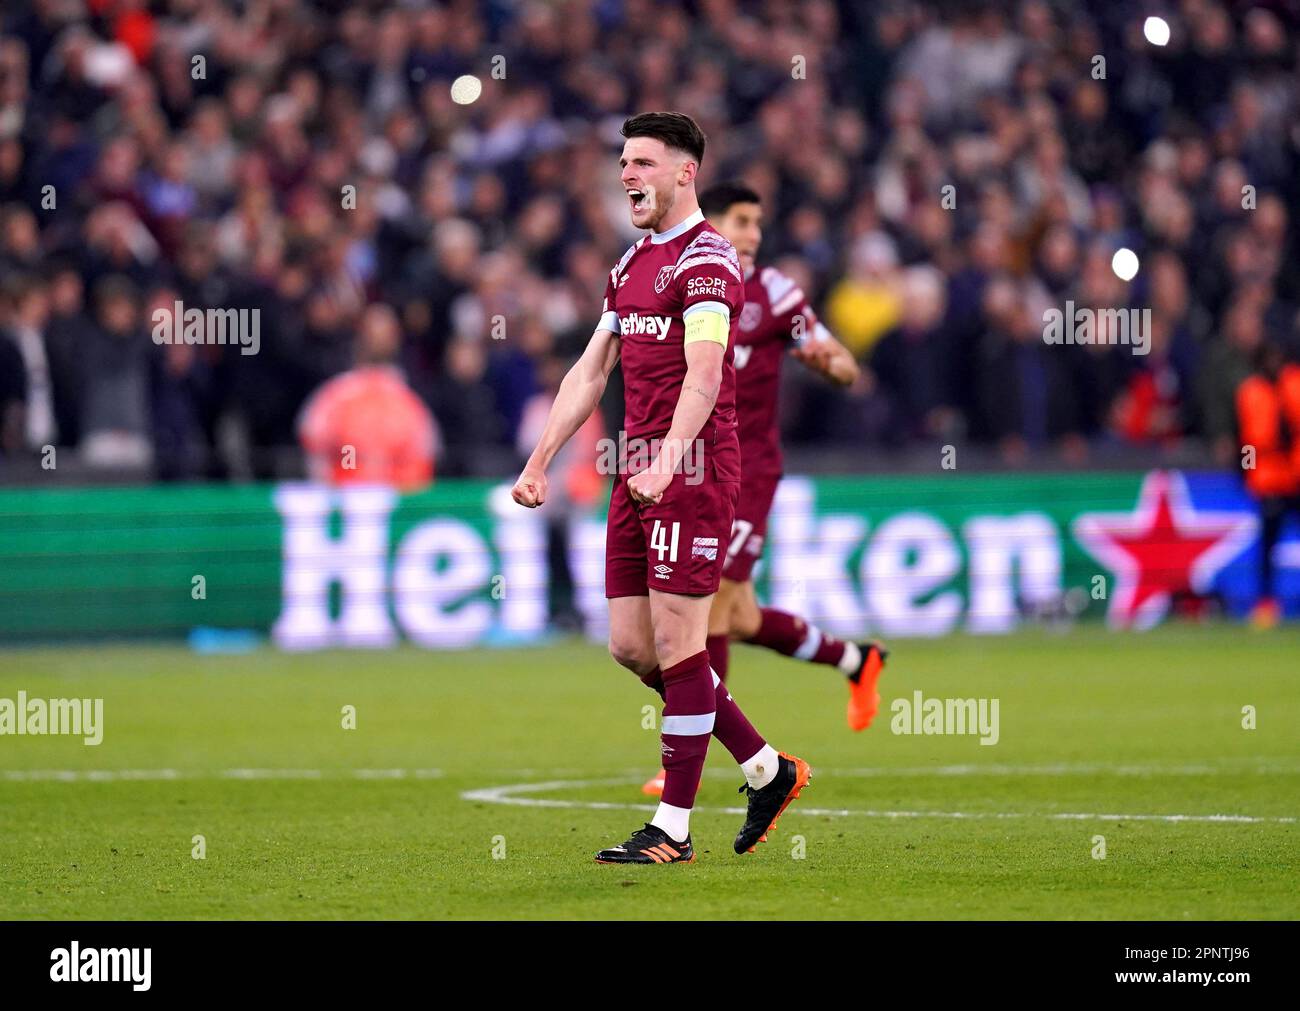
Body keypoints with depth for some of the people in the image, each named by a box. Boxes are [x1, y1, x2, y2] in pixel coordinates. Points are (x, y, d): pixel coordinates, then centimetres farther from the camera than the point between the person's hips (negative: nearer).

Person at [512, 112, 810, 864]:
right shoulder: (632, 265, 19)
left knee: (677, 645, -7)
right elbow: (590, 371, 23)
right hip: (640, 472, 9)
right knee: (631, 646, 7)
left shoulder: (706, 259, -10)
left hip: (694, 471, -9)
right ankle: (766, 769, 20)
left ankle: (673, 830, -3)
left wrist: (667, 460, -35)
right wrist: (539, 463, 17)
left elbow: (703, 373, -23)